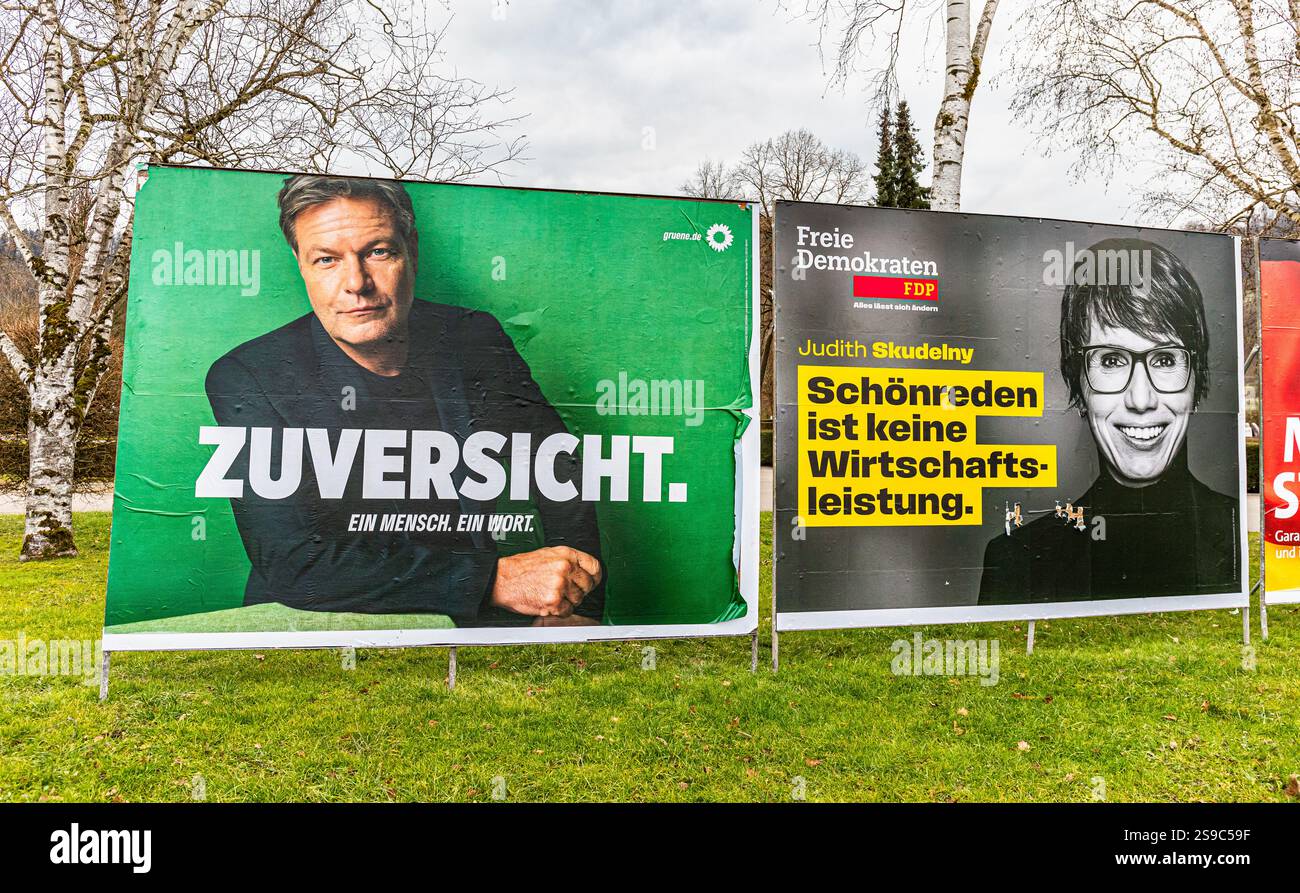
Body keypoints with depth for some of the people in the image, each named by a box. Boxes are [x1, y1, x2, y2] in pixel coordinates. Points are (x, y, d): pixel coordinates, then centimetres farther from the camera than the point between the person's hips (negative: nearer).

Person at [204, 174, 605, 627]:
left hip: (468, 623, 3)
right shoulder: (246, 377, -9)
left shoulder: (475, 339, 0)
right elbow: (291, 562, -19)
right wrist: (496, 579, -25)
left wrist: (575, 607, -9)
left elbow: (561, 474, 6)